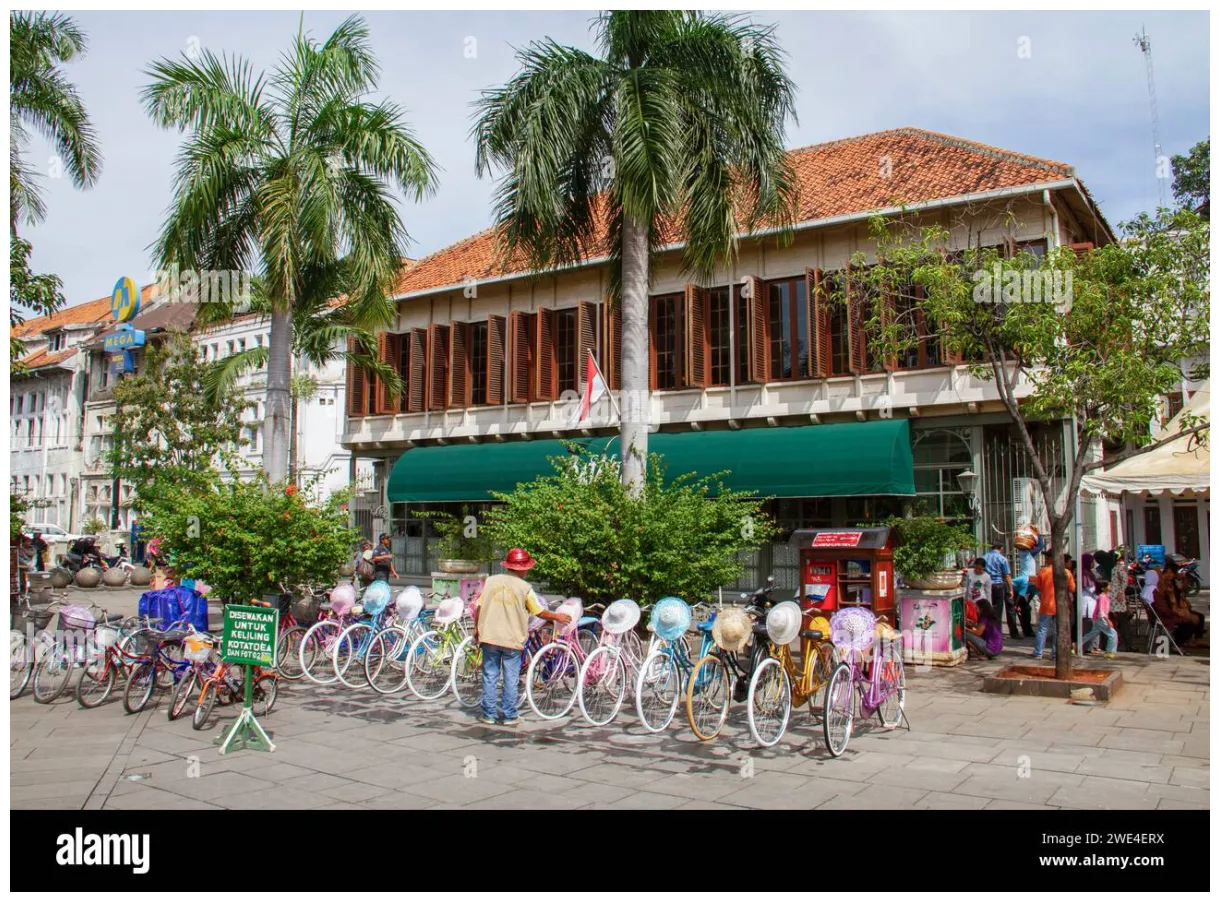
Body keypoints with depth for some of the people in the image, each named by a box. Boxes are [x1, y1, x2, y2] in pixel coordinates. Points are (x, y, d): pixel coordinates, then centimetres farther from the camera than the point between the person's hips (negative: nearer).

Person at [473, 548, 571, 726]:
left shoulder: (491, 581, 0)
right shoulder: (525, 588, -7)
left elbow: (479, 607, 2)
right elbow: (540, 612, 0)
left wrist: (476, 628, 16)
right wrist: (557, 617, 16)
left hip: (489, 637, 2)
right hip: (513, 639, -2)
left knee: (490, 677, 11)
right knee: (511, 680, 8)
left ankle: (489, 714, 16)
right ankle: (510, 716, 13)